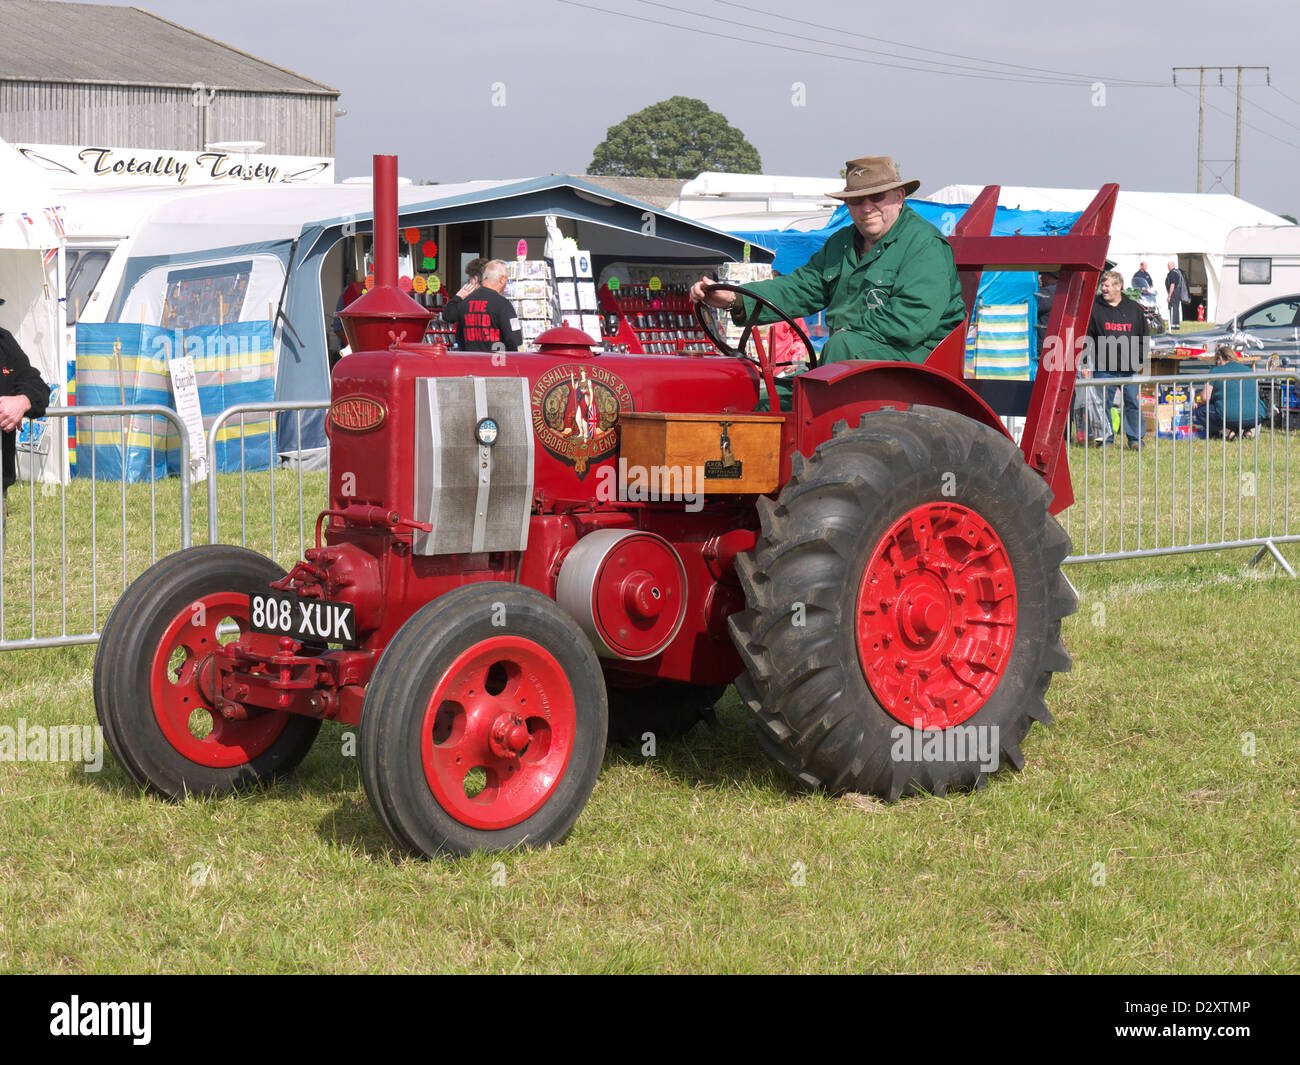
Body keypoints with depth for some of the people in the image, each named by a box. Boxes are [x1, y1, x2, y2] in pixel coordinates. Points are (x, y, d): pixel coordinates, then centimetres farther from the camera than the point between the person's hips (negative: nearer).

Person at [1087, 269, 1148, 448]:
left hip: (1130, 367, 1)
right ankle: (1106, 439, 12)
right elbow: (1087, 337, 2)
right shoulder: (1094, 308, 2)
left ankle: (1135, 438, 11)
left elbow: (1143, 337, 16)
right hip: (1104, 368, -1)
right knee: (1104, 404, 2)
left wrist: (1140, 360, 9)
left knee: (1133, 403, 3)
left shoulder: (1134, 309, 9)